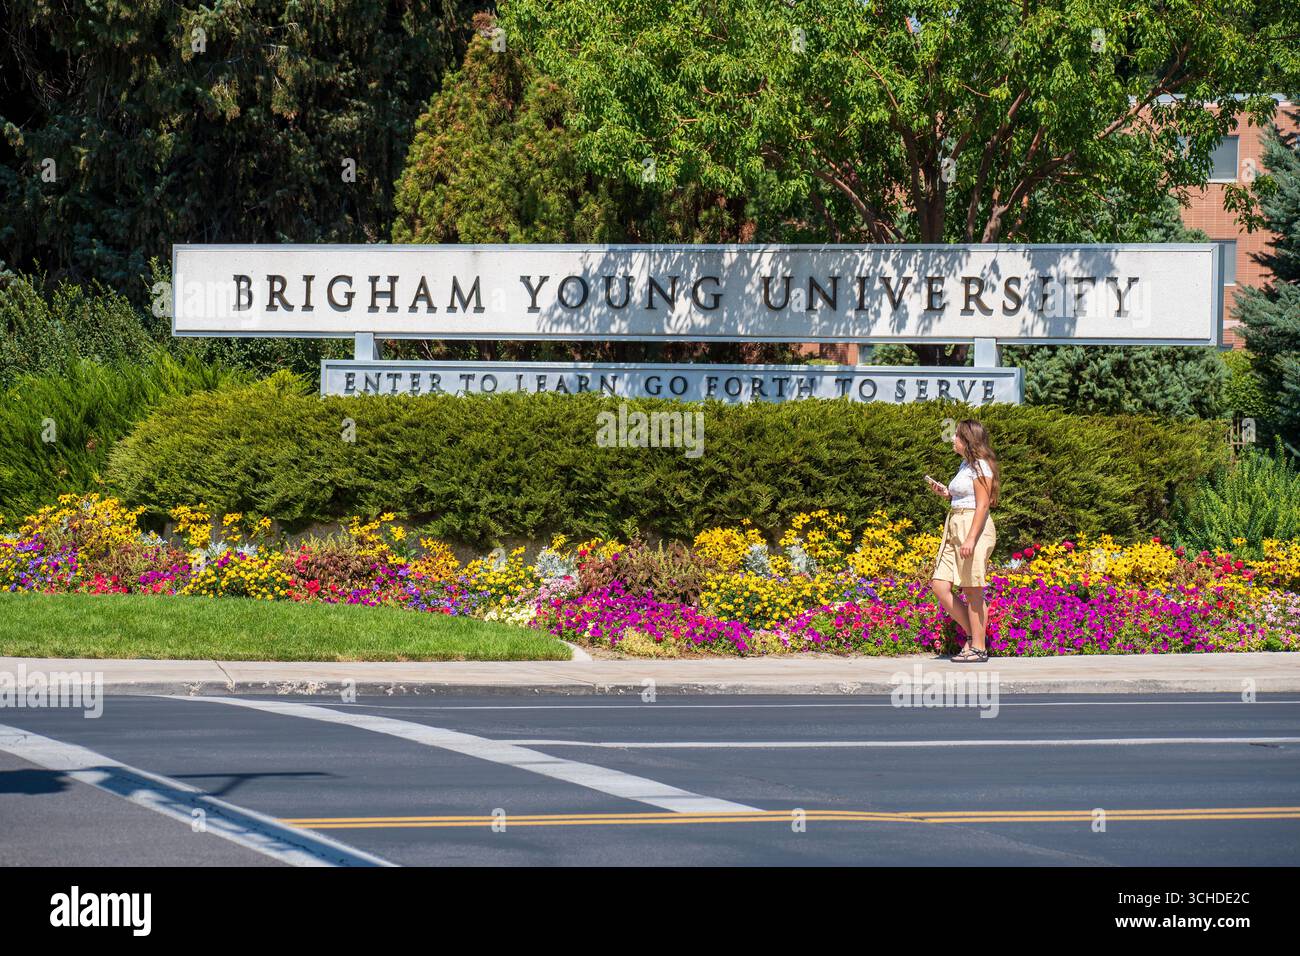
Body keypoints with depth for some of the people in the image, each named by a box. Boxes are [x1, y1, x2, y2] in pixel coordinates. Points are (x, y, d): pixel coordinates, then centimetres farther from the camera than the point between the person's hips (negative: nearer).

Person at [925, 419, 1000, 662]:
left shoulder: (980, 466, -10)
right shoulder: (965, 465, 18)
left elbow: (982, 505, -16)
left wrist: (971, 539, -22)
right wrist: (945, 493, 11)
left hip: (974, 527, -10)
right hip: (954, 527, 10)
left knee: (972, 592, -4)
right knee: (940, 586, 4)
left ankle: (978, 648, 3)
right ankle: (972, 635, 13)